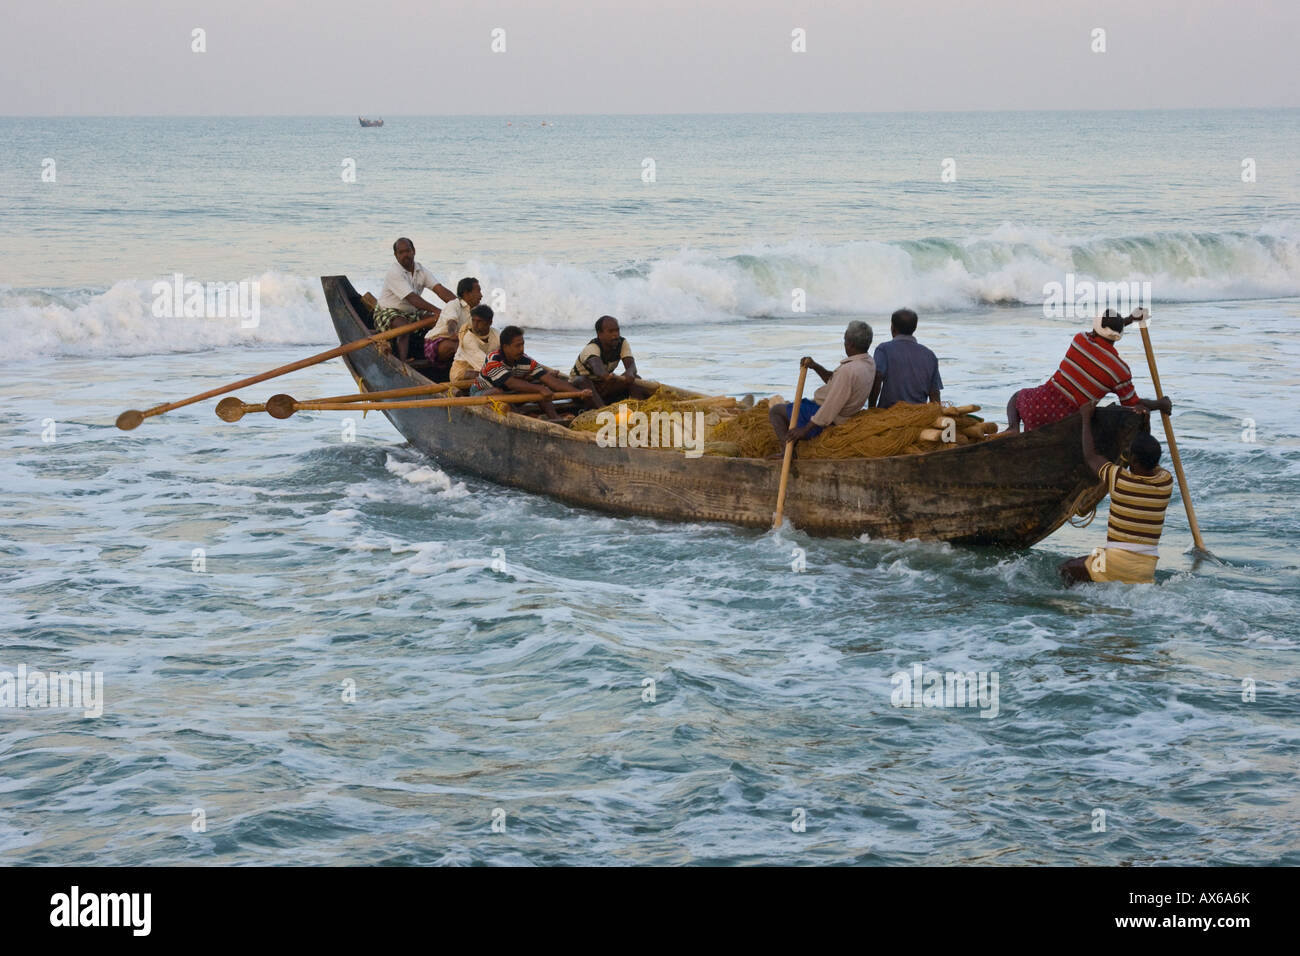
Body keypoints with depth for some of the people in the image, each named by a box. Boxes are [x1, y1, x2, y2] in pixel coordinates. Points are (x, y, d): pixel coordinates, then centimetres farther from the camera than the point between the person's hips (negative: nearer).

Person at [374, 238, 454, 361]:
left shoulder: (421, 271, 0)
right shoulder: (394, 274, -22)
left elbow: (440, 289, -10)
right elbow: (412, 299, -31)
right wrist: (437, 310, -39)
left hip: (411, 313, 7)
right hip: (388, 313, -7)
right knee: (404, 327, -38)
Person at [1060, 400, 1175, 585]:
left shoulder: (1119, 479, -10)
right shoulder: (1166, 482, 0)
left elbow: (1090, 457, 9)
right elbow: (1151, 460, 25)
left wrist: (1087, 418, 19)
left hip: (1115, 561, -4)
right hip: (1147, 568, 4)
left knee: (1067, 570, 17)